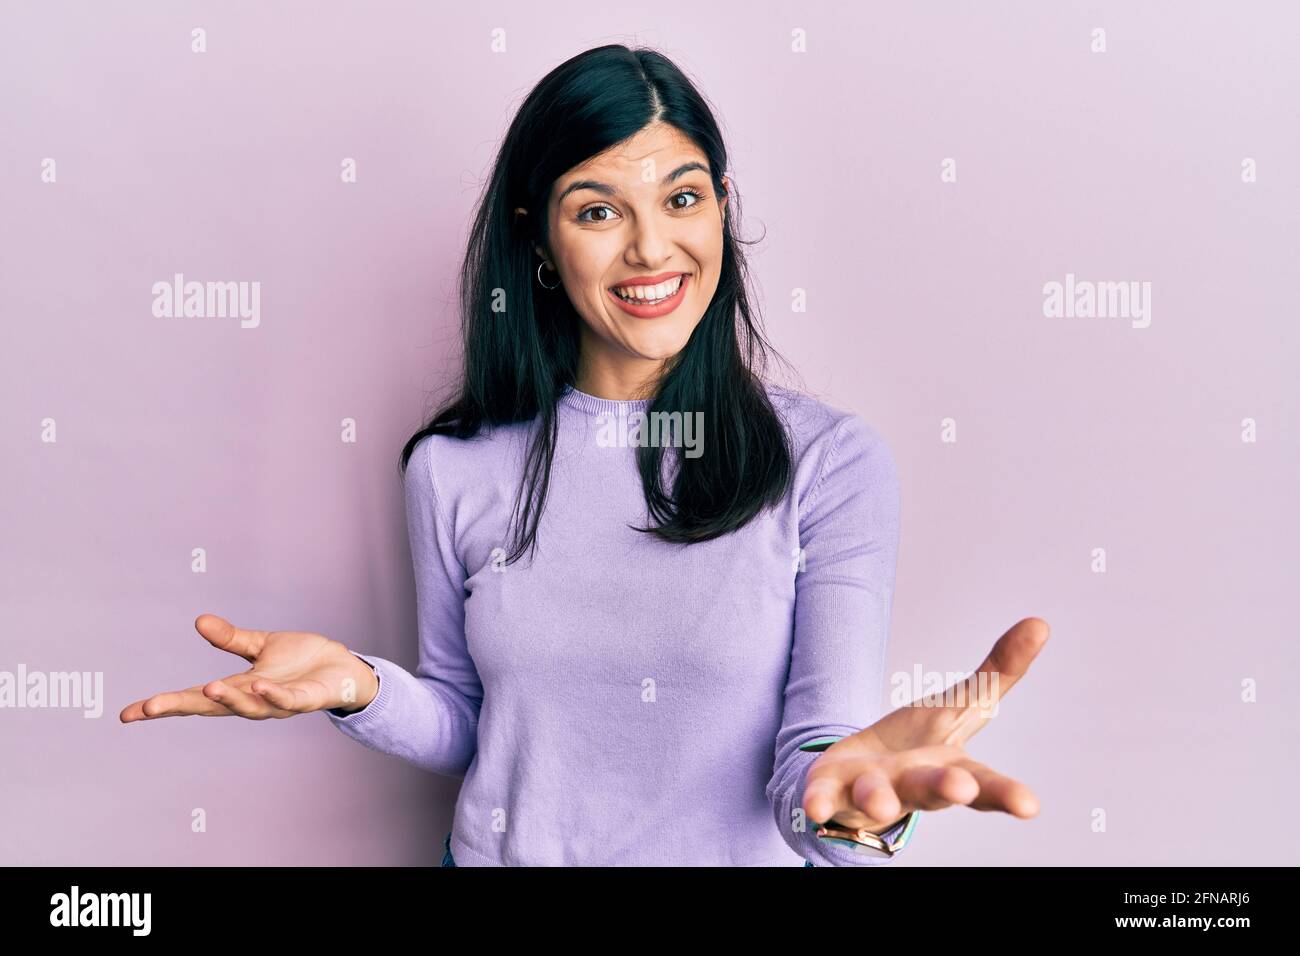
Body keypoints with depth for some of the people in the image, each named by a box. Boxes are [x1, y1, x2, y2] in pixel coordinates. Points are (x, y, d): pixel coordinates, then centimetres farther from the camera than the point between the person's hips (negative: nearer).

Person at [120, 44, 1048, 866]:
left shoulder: (832, 460, -14)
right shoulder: (456, 467, -7)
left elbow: (809, 773, -18)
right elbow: (465, 725, 2)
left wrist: (842, 787, -40)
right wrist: (364, 689, -17)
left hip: (744, 850, -1)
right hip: (504, 849, 2)